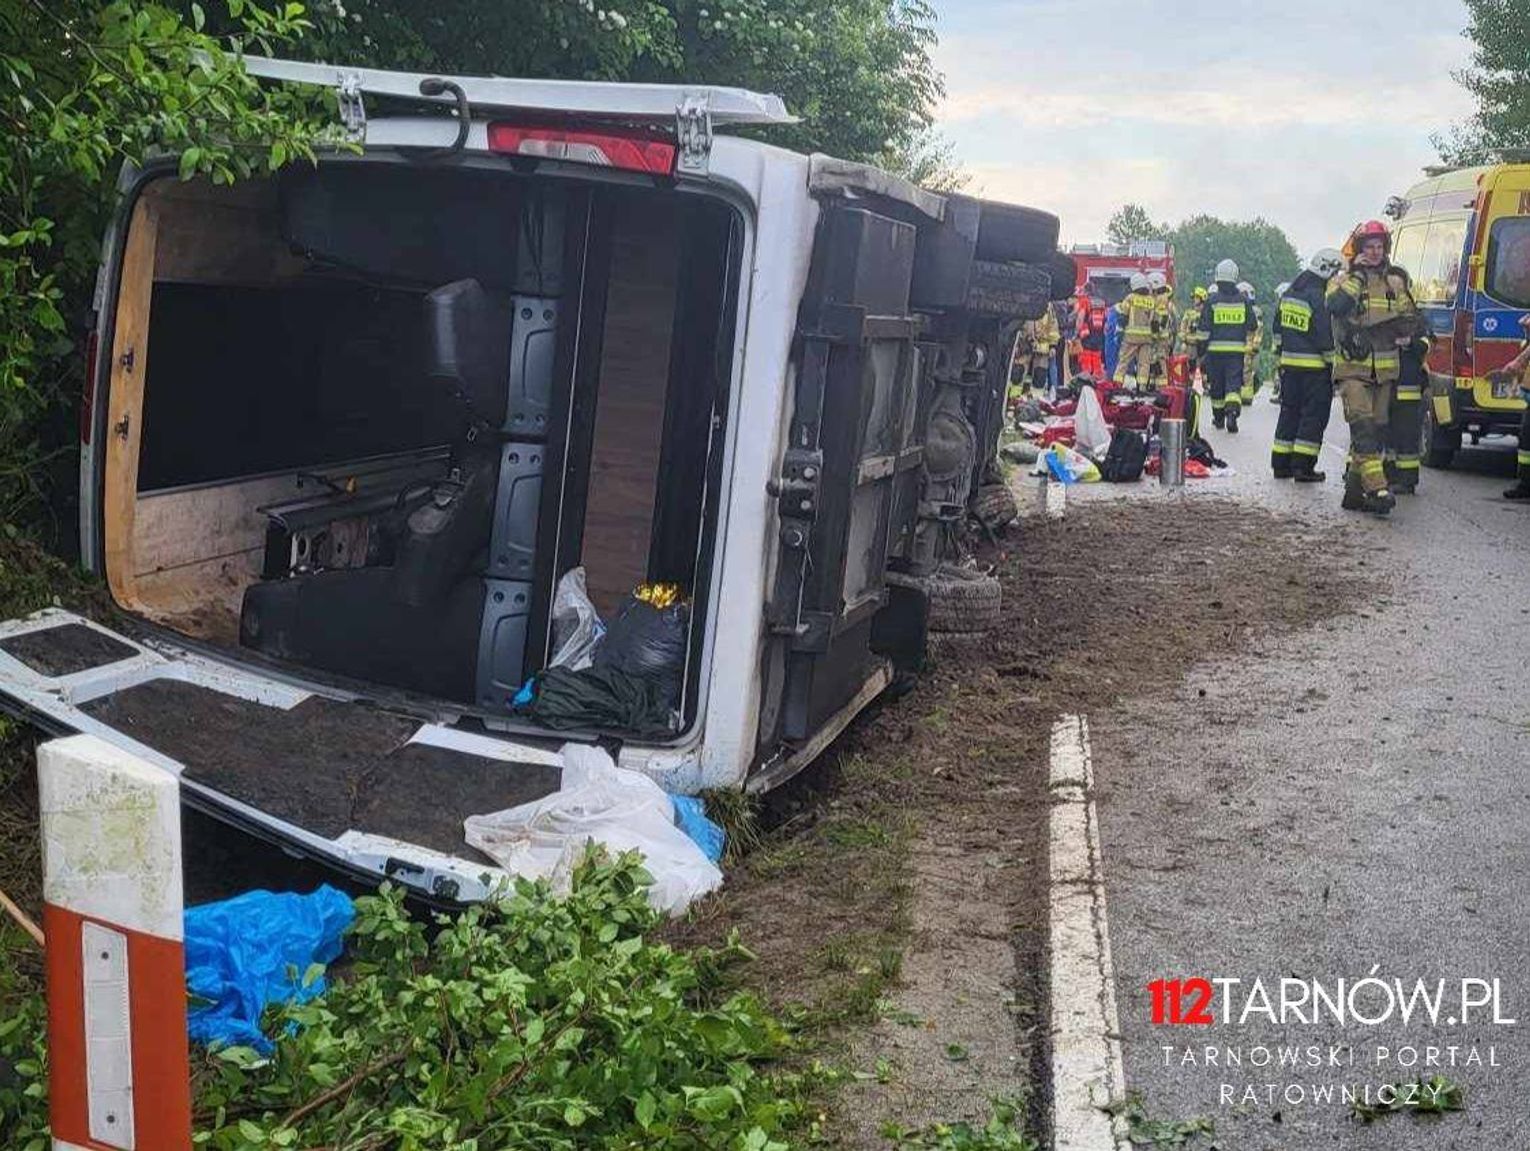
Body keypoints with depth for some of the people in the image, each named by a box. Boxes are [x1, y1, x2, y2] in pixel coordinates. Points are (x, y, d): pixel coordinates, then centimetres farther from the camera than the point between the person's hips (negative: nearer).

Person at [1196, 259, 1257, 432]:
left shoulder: (1212, 300, -3)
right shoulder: (1243, 300, 4)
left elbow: (1203, 328, -4)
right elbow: (1251, 327, 13)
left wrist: (1201, 350, 2)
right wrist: (1250, 346, 27)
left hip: (1215, 349, -1)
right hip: (1237, 349, 1)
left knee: (1216, 384, 10)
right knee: (1234, 383, -2)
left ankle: (1219, 417, 21)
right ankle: (1232, 412, -24)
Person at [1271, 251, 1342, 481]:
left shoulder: (1288, 292, 10)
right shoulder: (1318, 298, -16)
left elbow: (1278, 328, 18)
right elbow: (1325, 337, -16)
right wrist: (1333, 364, -8)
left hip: (1289, 363, 8)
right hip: (1314, 366, -8)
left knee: (1289, 411, 15)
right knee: (1314, 414, -1)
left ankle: (1280, 463, 16)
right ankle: (1303, 466, -2)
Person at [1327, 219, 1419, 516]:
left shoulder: (1398, 280, 14)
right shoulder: (1344, 278, 4)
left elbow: (1411, 320, 15)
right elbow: (1334, 305, -17)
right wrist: (1358, 274, -14)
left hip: (1386, 369, 5)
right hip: (1353, 368, -4)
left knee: (1376, 430, 5)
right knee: (1362, 426, -18)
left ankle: (1354, 490, 12)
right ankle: (1377, 489, -25)